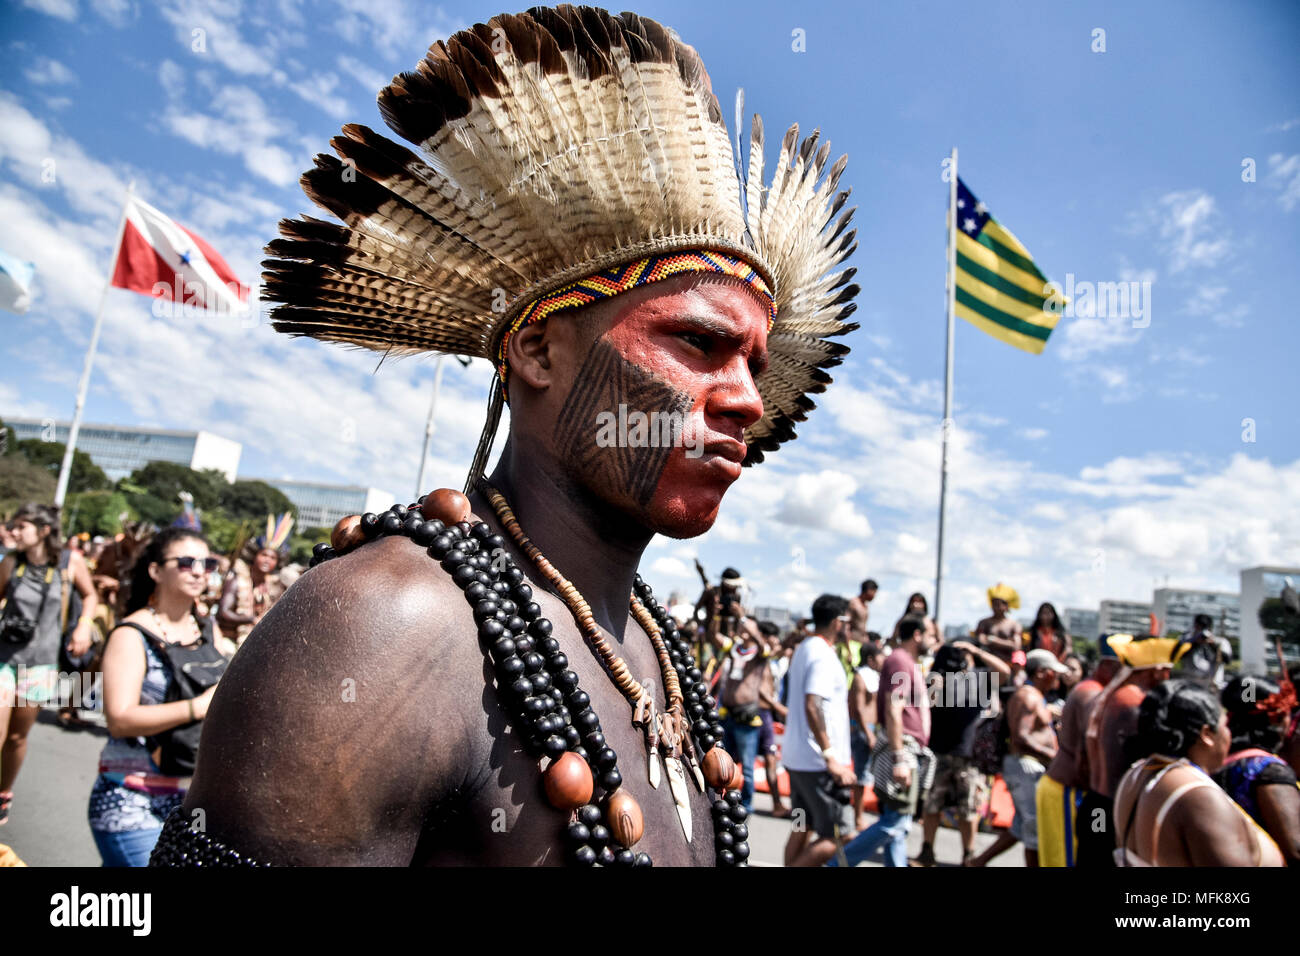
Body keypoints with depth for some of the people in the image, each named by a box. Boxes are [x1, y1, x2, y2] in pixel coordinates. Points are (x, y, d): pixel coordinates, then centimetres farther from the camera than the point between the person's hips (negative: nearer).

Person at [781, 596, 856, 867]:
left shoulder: (804, 648, 13)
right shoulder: (824, 656, -17)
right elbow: (812, 706, -28)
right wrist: (830, 758, -27)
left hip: (797, 757, 10)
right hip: (817, 762, -10)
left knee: (803, 827, 16)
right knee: (833, 835, -2)